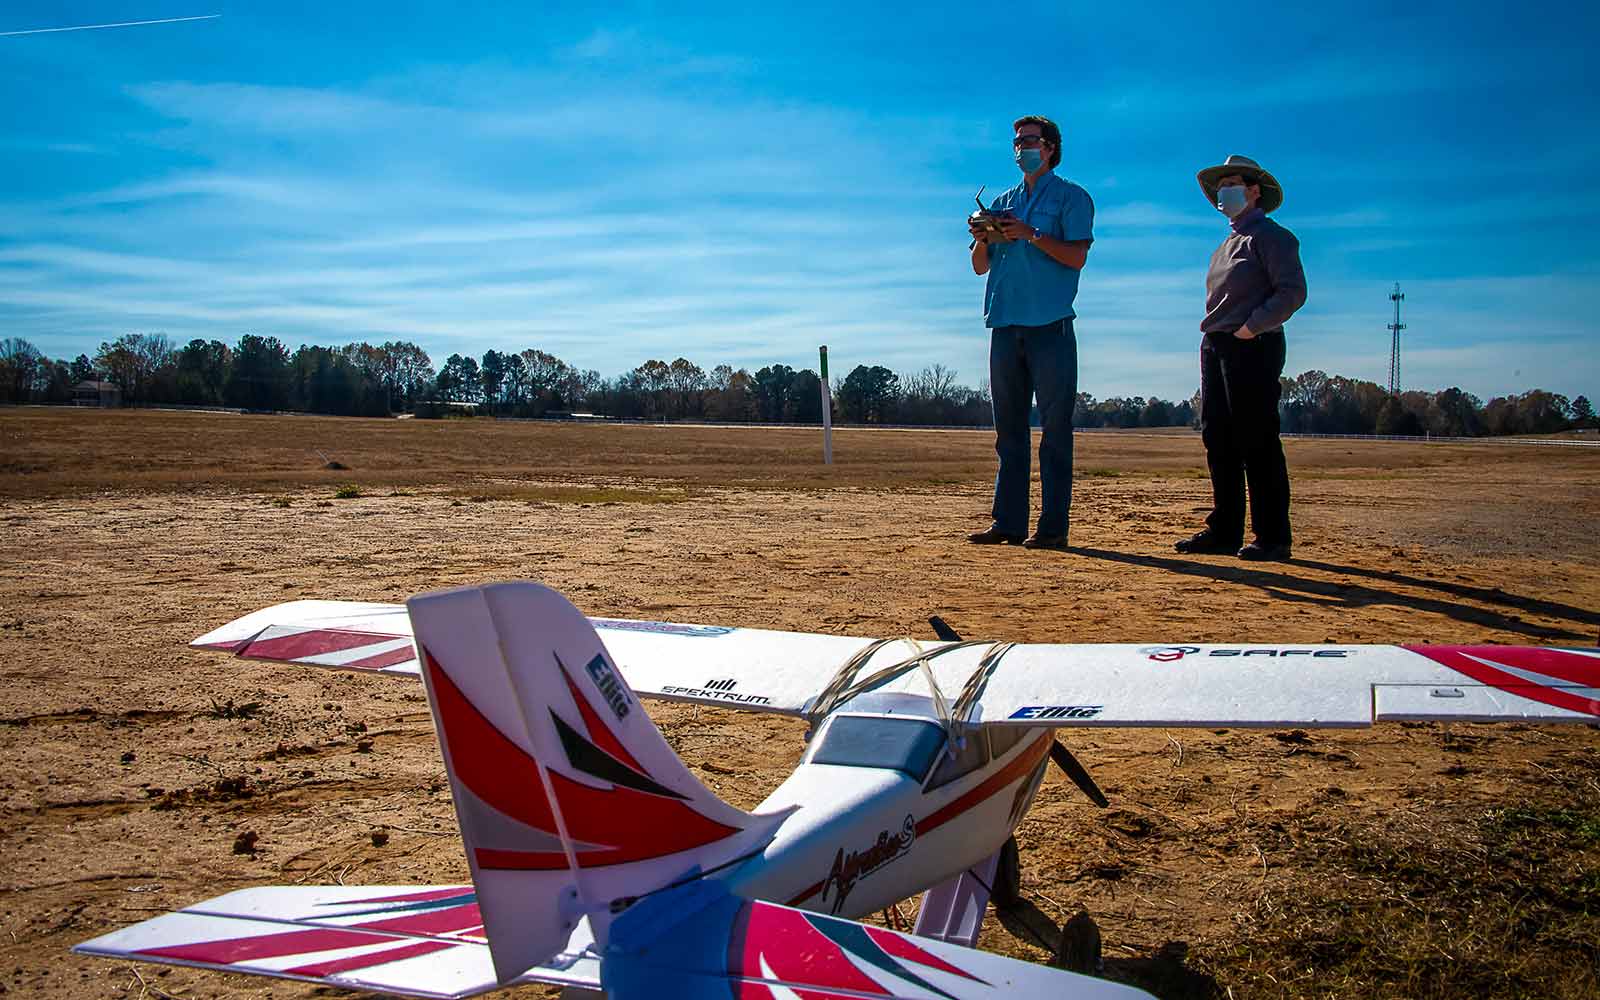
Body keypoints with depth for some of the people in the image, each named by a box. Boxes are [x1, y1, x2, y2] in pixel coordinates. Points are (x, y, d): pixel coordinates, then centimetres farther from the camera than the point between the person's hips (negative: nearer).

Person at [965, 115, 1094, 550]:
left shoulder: (1071, 197, 5)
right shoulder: (1003, 202, 21)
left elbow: (1077, 256, -8)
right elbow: (980, 267, 19)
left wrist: (1030, 235, -16)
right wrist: (983, 239, -1)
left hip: (1051, 326, -6)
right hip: (1006, 326, 6)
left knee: (1055, 430, -5)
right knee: (1009, 430, 6)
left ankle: (1053, 526, -3)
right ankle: (1008, 522, 9)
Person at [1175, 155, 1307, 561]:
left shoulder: (1270, 236, -3)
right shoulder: (1226, 245, 23)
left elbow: (1292, 291, -12)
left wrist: (1251, 328, -18)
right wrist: (1213, 334, 10)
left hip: (1252, 349, -9)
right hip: (1215, 347, 9)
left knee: (1258, 443, -9)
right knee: (1219, 442, 7)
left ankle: (1272, 537, -5)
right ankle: (1224, 531, 12)